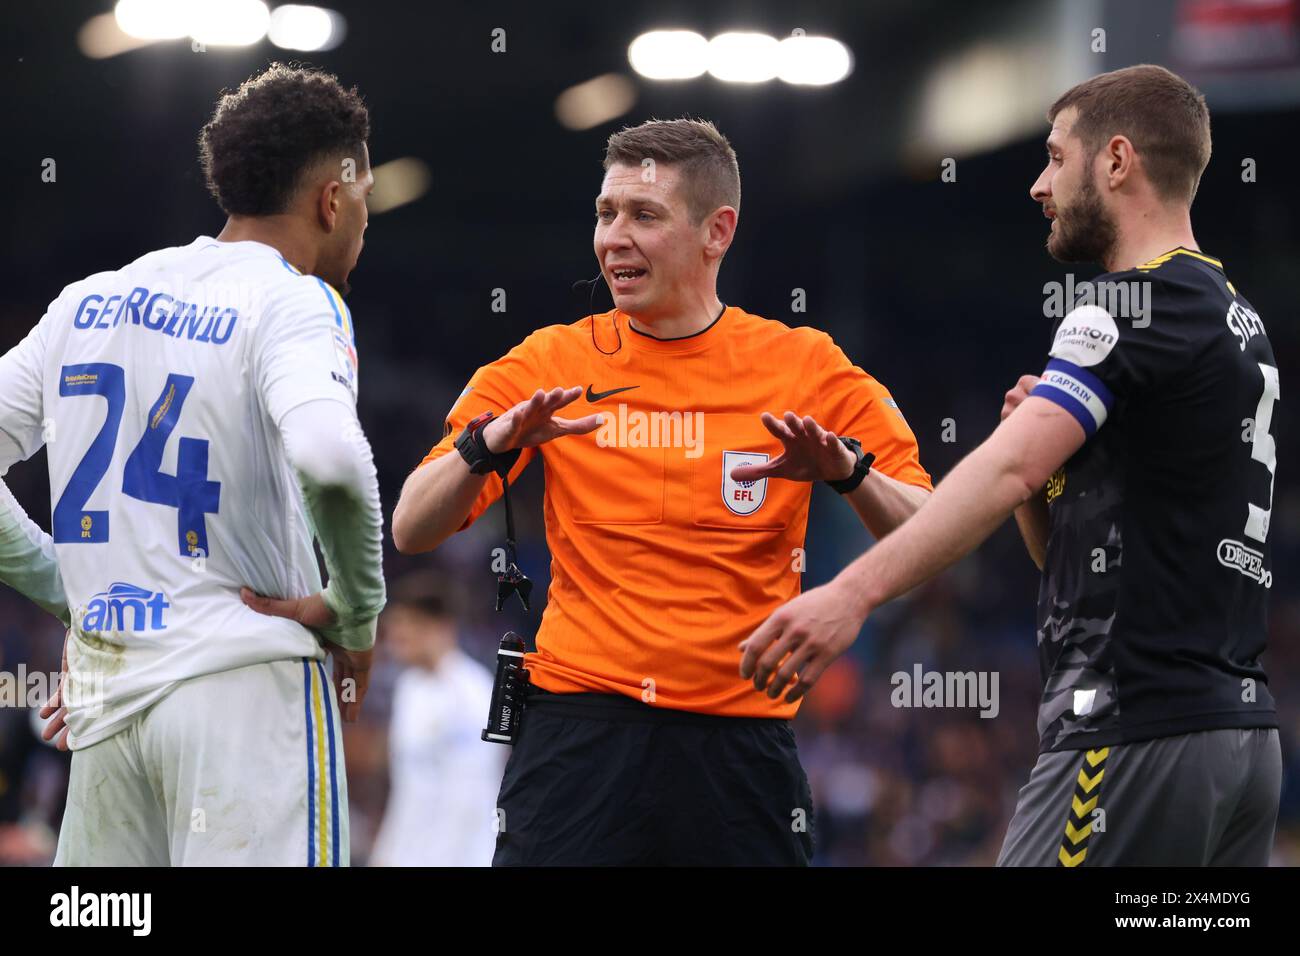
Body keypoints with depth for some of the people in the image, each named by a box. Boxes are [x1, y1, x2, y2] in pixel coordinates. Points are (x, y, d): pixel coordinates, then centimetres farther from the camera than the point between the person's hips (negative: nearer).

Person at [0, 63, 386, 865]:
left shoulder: (90, 301, 14)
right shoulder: (293, 301, -6)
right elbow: (329, 458, -24)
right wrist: (356, 613, -10)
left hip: (102, 698, 6)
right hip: (243, 679, -6)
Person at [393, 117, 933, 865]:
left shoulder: (803, 368, 4)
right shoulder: (549, 365, 6)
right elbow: (412, 531, 2)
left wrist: (847, 472, -19)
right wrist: (489, 447, -16)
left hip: (741, 740, 0)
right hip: (580, 736, 0)